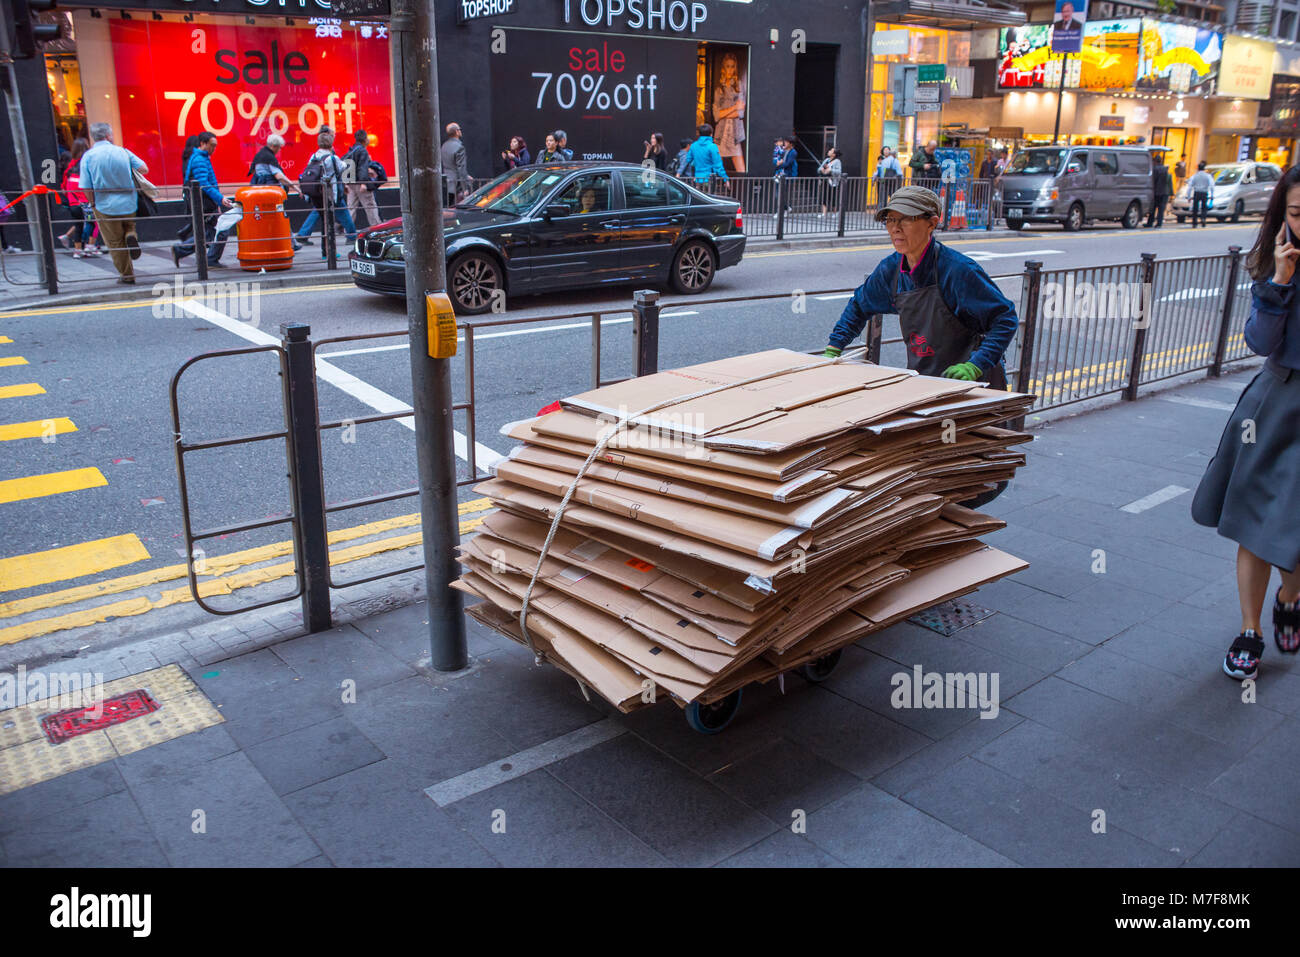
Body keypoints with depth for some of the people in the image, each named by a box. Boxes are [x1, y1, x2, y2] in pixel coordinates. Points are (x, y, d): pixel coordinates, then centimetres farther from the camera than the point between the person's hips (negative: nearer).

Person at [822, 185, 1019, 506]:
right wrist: (834, 348, 10)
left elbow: (1005, 318, -19)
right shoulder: (892, 269, -1)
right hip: (921, 384, 6)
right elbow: (860, 305, 18)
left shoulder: (957, 269, -21)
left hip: (969, 384, -6)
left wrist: (976, 364, -31)